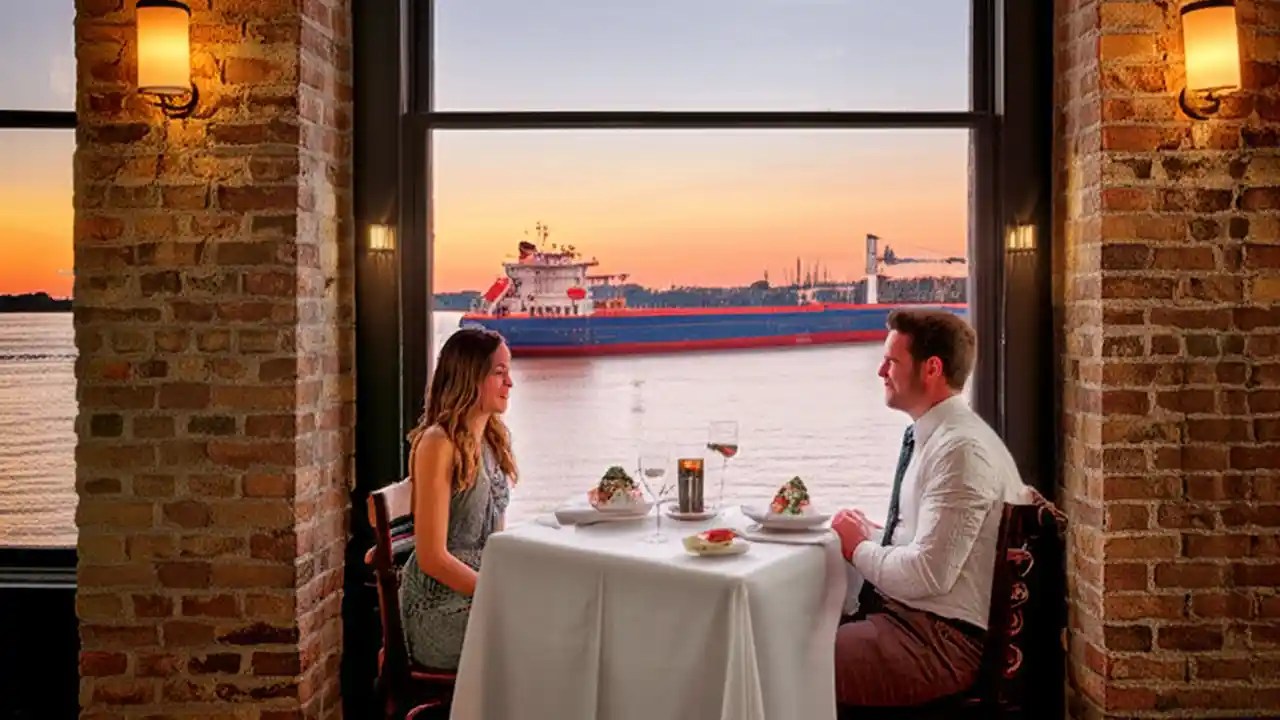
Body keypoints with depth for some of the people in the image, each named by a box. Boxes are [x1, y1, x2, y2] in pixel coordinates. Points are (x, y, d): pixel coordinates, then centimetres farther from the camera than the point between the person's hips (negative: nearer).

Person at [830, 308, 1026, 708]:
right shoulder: (932, 436, 9)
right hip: (907, 613, 9)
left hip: (940, 639, -9)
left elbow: (929, 573, -24)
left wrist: (858, 548, -9)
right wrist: (872, 534, 4)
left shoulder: (961, 449, -20)